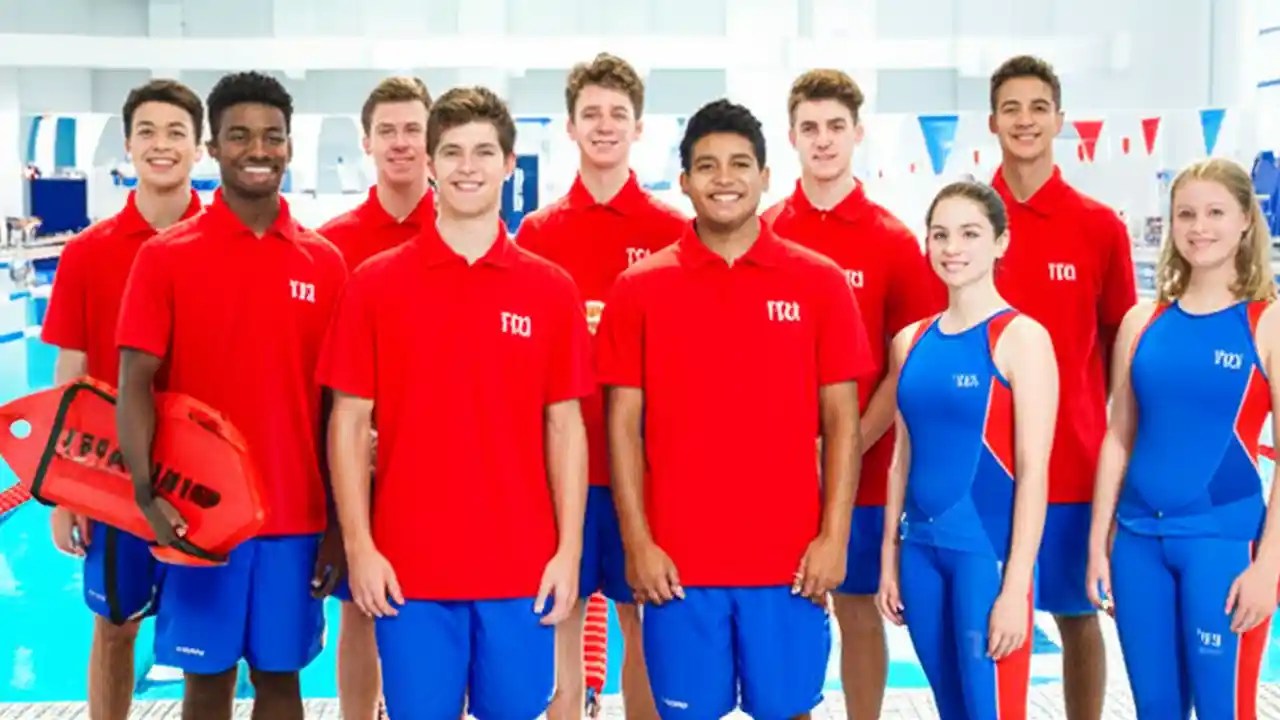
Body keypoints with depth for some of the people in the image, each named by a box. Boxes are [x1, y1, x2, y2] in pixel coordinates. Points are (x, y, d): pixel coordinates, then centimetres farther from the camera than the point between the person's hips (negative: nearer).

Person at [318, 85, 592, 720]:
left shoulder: (552, 291, 3)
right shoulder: (375, 284, 0)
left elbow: (565, 427, 4)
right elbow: (348, 423, 1)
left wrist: (569, 550, -1)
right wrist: (358, 546, -6)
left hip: (522, 566, 1)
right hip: (408, 566, -1)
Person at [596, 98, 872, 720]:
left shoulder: (818, 282, 2)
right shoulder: (640, 287, 2)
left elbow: (842, 420, 2)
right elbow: (624, 424, 2)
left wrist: (834, 536, -5)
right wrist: (636, 541, -5)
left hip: (790, 558, 0)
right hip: (677, 561, 0)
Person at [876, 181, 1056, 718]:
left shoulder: (1021, 337, -8)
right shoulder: (911, 341, 9)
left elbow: (1033, 471, -12)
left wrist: (1016, 585, -15)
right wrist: (889, 558, 11)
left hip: (988, 547, -6)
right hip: (921, 548, 6)